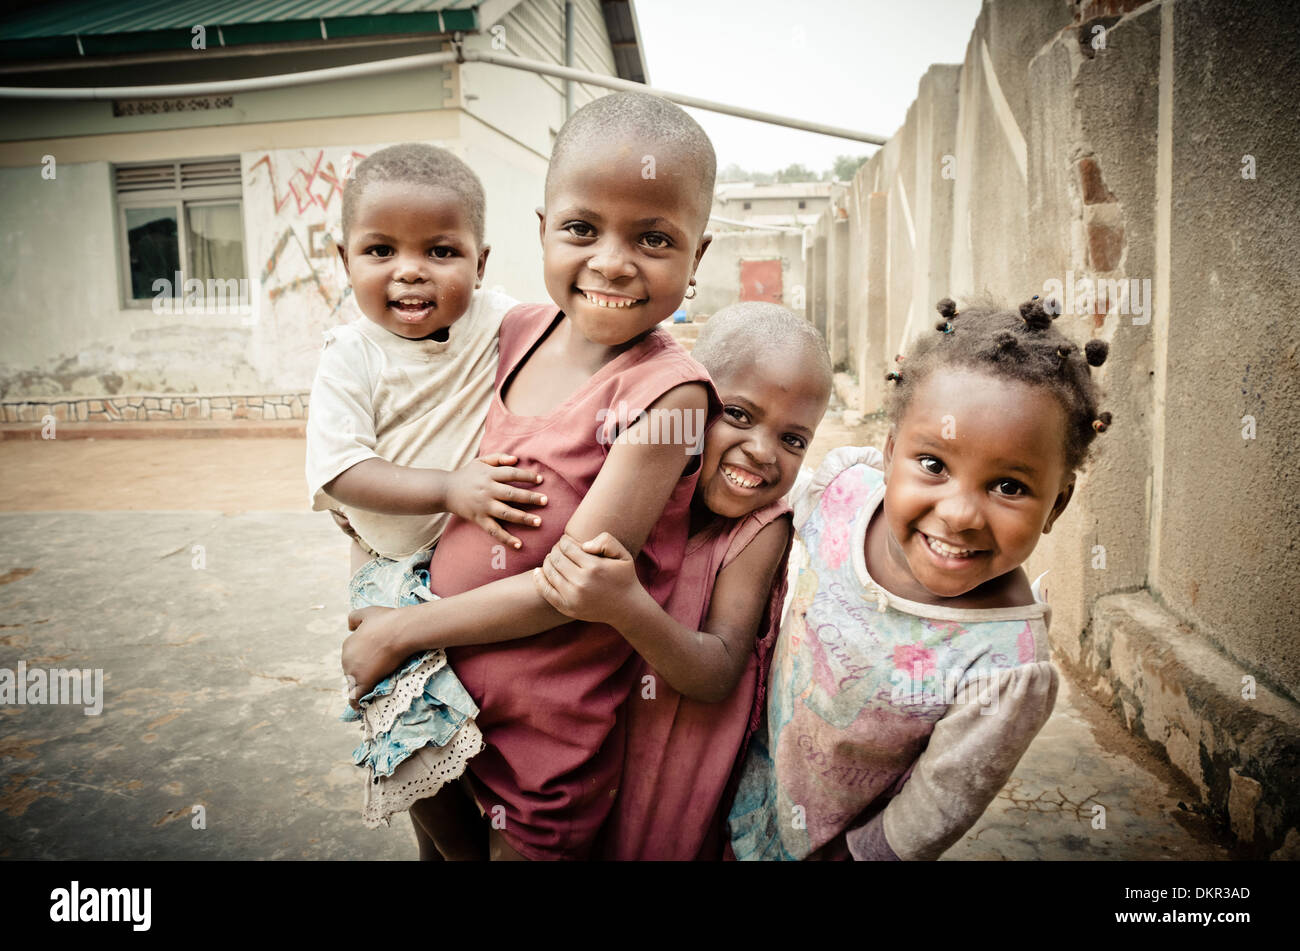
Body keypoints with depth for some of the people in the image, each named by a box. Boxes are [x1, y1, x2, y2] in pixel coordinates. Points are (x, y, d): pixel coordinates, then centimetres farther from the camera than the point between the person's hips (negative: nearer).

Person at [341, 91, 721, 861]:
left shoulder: (667, 392, -24)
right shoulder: (522, 331, -6)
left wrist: (400, 631, -15)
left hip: (551, 725, -6)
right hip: (449, 678, 6)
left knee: (523, 844, 17)